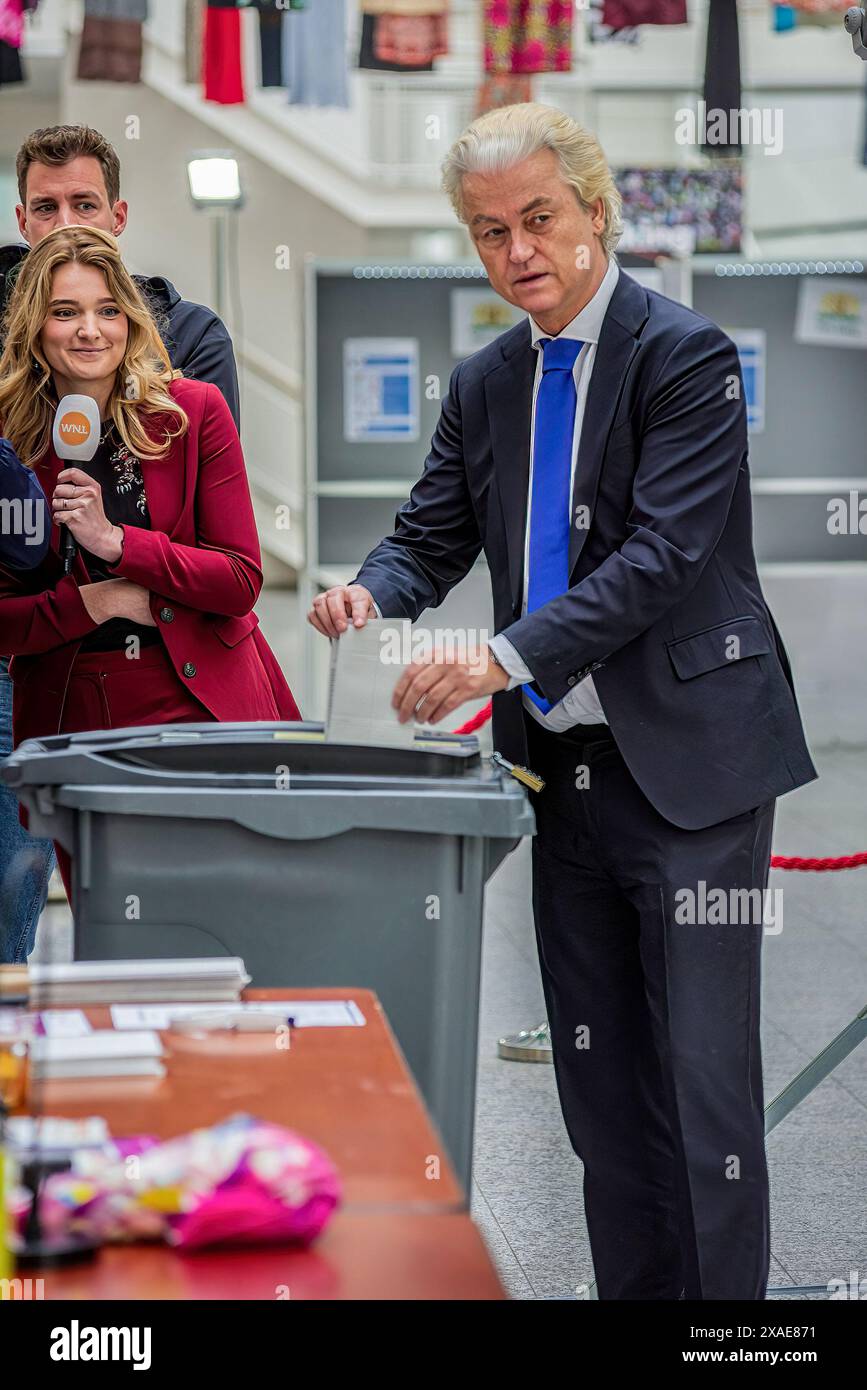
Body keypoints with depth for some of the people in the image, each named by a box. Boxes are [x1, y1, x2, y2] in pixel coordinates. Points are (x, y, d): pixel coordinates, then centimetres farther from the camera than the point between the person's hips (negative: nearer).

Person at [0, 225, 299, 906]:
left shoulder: (194, 411, 0)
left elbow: (242, 580, -5)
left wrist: (116, 542, -15)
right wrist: (91, 603, -13)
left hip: (201, 704, -1)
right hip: (71, 717, 1)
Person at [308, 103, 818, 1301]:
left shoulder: (685, 356, -10)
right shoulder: (486, 385, 12)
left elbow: (663, 553, -19)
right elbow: (432, 538, 12)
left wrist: (508, 657, -28)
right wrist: (372, 595, -11)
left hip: (687, 762, -7)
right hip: (567, 770, 7)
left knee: (703, 1067, -5)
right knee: (598, 1071, 12)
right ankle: (632, 1288, 22)